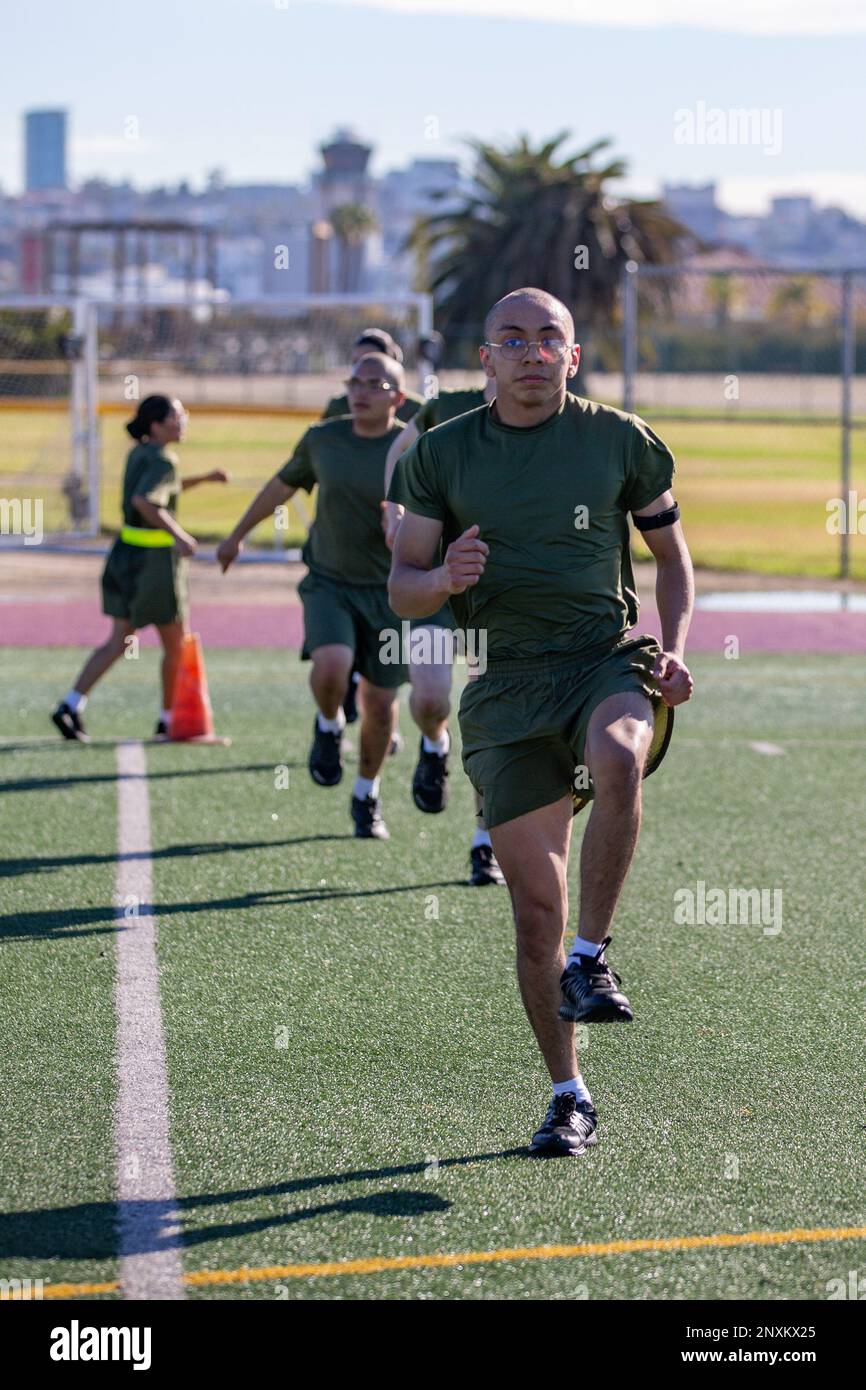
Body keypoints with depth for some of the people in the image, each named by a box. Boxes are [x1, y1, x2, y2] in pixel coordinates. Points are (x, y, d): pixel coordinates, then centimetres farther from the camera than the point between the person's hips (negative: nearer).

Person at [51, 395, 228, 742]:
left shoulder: (139, 453, 11)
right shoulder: (163, 460, -17)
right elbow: (143, 501, -33)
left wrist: (203, 479, 24)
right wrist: (179, 535, -29)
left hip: (125, 554, 8)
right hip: (154, 560, -8)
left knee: (119, 641, 11)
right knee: (176, 644, 8)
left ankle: (71, 704, -1)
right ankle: (168, 720, 17)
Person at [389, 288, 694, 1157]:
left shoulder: (620, 440, 6)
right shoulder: (442, 454, 7)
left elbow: (669, 551, 17)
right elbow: (401, 590, 9)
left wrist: (674, 649, 1)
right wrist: (443, 578, -14)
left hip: (609, 658, -1)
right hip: (507, 684, 1)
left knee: (618, 762, -38)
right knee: (535, 907, -1)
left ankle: (591, 959, -22)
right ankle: (568, 1098, 13)